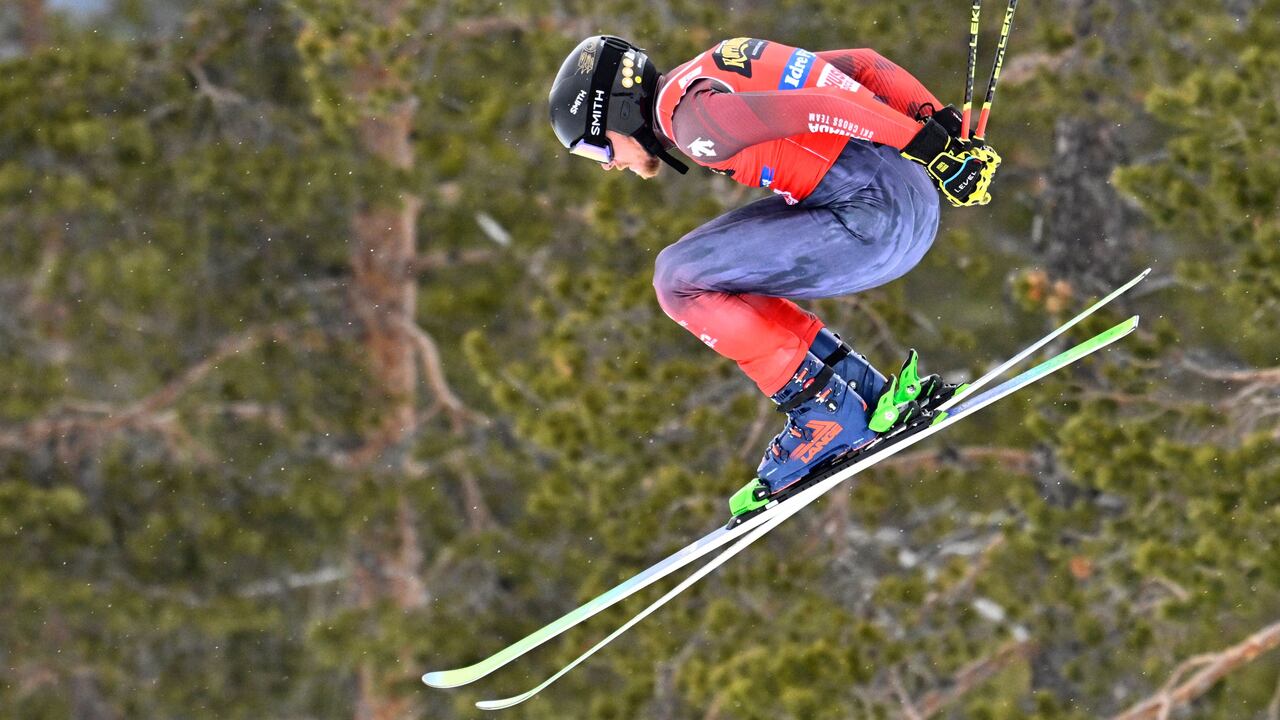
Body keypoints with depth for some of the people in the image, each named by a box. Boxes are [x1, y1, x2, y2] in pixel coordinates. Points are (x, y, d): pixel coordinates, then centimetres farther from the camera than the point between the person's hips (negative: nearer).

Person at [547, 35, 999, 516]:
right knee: (714, 278, 17)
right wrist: (940, 122, 11)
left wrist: (928, 146, -23)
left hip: (874, 221, -10)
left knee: (680, 280, -5)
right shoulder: (720, 76, 19)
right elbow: (858, 64, 18)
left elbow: (815, 111, -23)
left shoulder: (687, 115, -11)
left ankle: (822, 412, 1)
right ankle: (866, 391, 14)